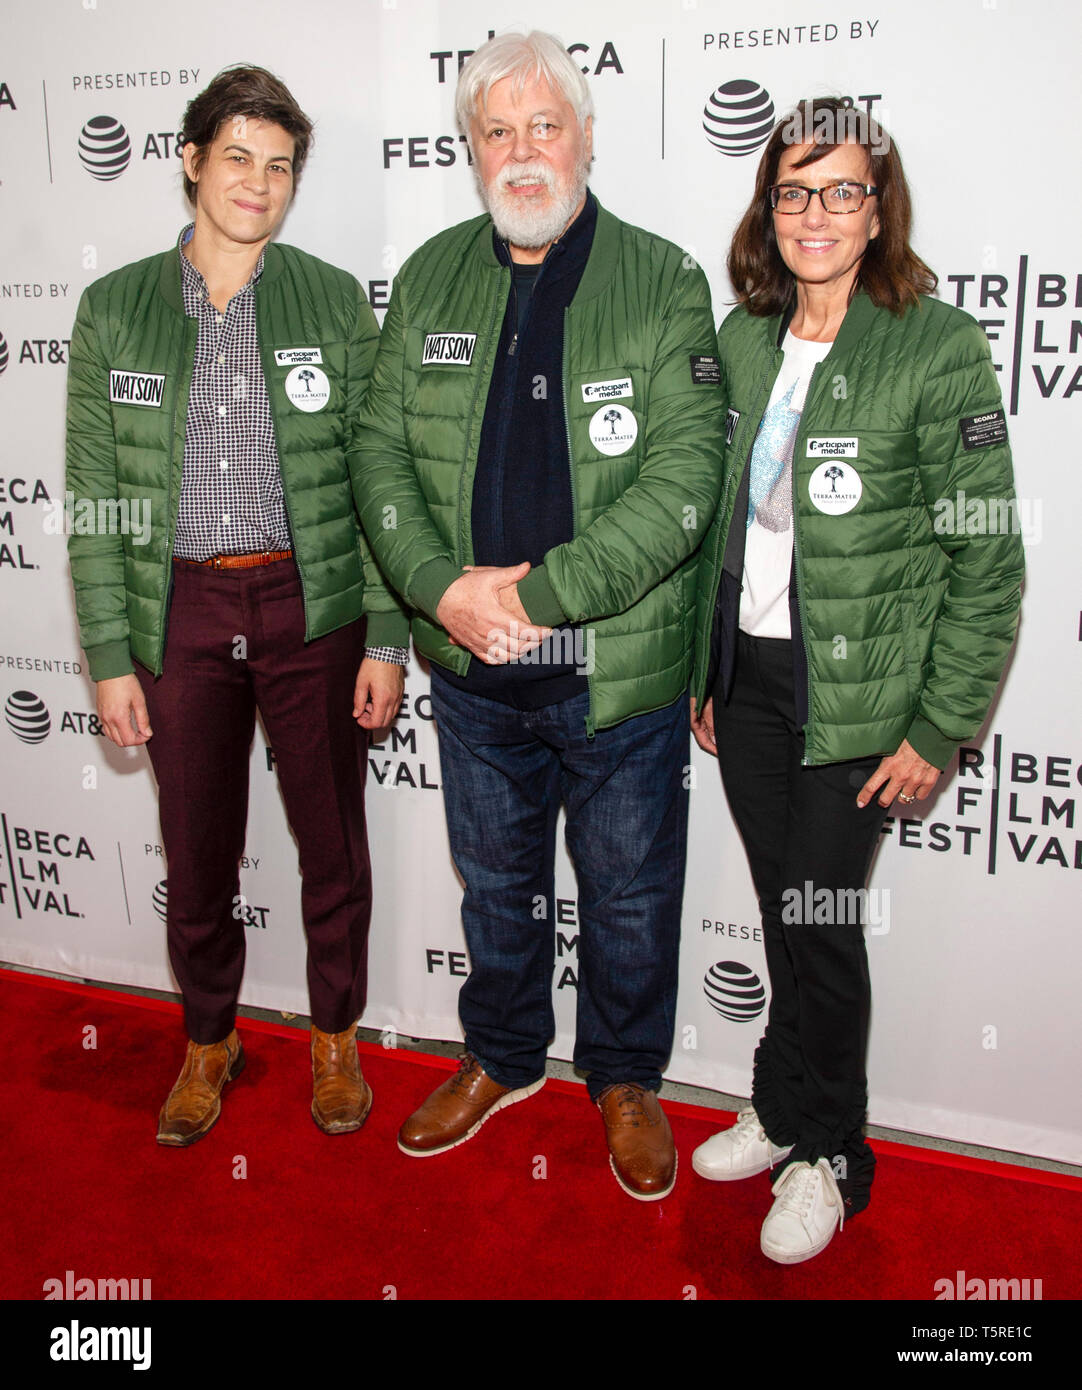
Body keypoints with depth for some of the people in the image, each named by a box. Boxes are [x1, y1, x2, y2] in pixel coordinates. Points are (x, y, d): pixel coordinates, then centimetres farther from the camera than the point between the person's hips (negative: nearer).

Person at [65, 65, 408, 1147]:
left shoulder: (334, 301, 0)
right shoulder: (113, 309, 2)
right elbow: (95, 498, 3)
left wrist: (386, 639, -5)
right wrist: (111, 657, -1)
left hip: (313, 609, -1)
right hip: (181, 613, 1)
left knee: (333, 843, 11)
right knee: (196, 852, 12)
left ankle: (335, 1034, 35)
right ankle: (209, 1040, 37)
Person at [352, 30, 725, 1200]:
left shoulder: (663, 283, -6)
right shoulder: (431, 279, 5)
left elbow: (683, 478, -15)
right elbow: (382, 447, 2)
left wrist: (540, 592, -21)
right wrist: (444, 587, -14)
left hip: (621, 666, -3)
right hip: (472, 667, 3)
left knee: (629, 893, 13)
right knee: (493, 879, 21)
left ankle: (625, 1079, 38)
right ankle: (502, 1058, 45)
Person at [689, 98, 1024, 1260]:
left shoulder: (939, 350, -11)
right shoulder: (741, 340, 6)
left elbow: (987, 562, -10)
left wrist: (939, 730, -12)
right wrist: (702, 671, 12)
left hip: (854, 692, -4)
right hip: (745, 674, 5)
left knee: (818, 915, 3)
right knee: (781, 907, 14)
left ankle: (825, 1152, 26)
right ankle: (787, 1110, 35)